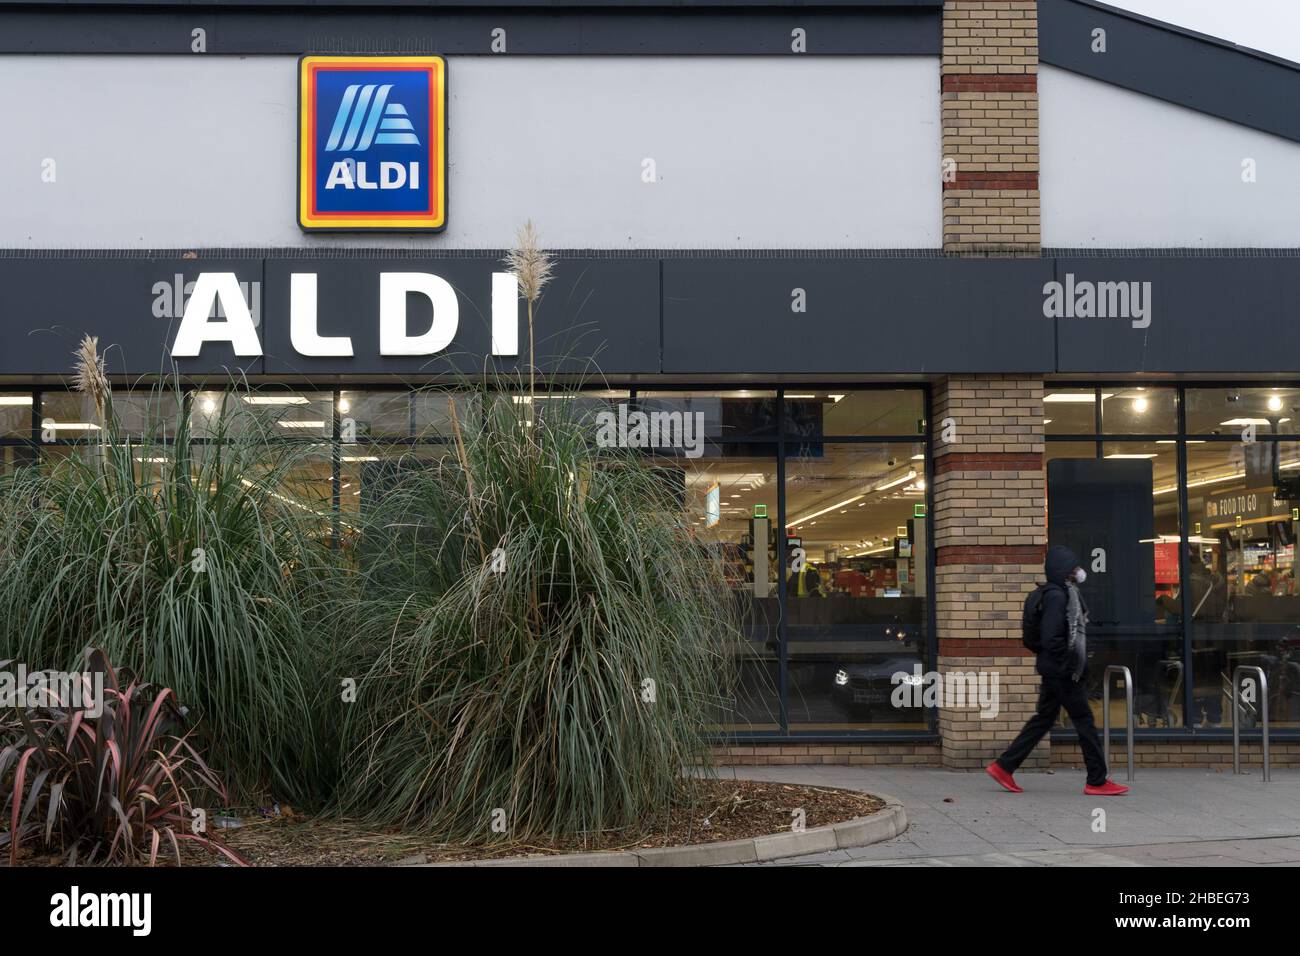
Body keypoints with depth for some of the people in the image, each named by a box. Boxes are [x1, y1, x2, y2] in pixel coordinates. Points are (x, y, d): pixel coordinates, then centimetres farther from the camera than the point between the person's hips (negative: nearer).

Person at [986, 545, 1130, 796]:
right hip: (1062, 672, -10)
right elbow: (1051, 638, -24)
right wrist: (1070, 665, -18)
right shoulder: (1057, 596, -16)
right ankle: (1097, 781, 5)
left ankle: (1003, 767, 15)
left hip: (1055, 671, 10)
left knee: (1044, 719, 13)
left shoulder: (1066, 593, 15)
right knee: (1084, 721, -2)